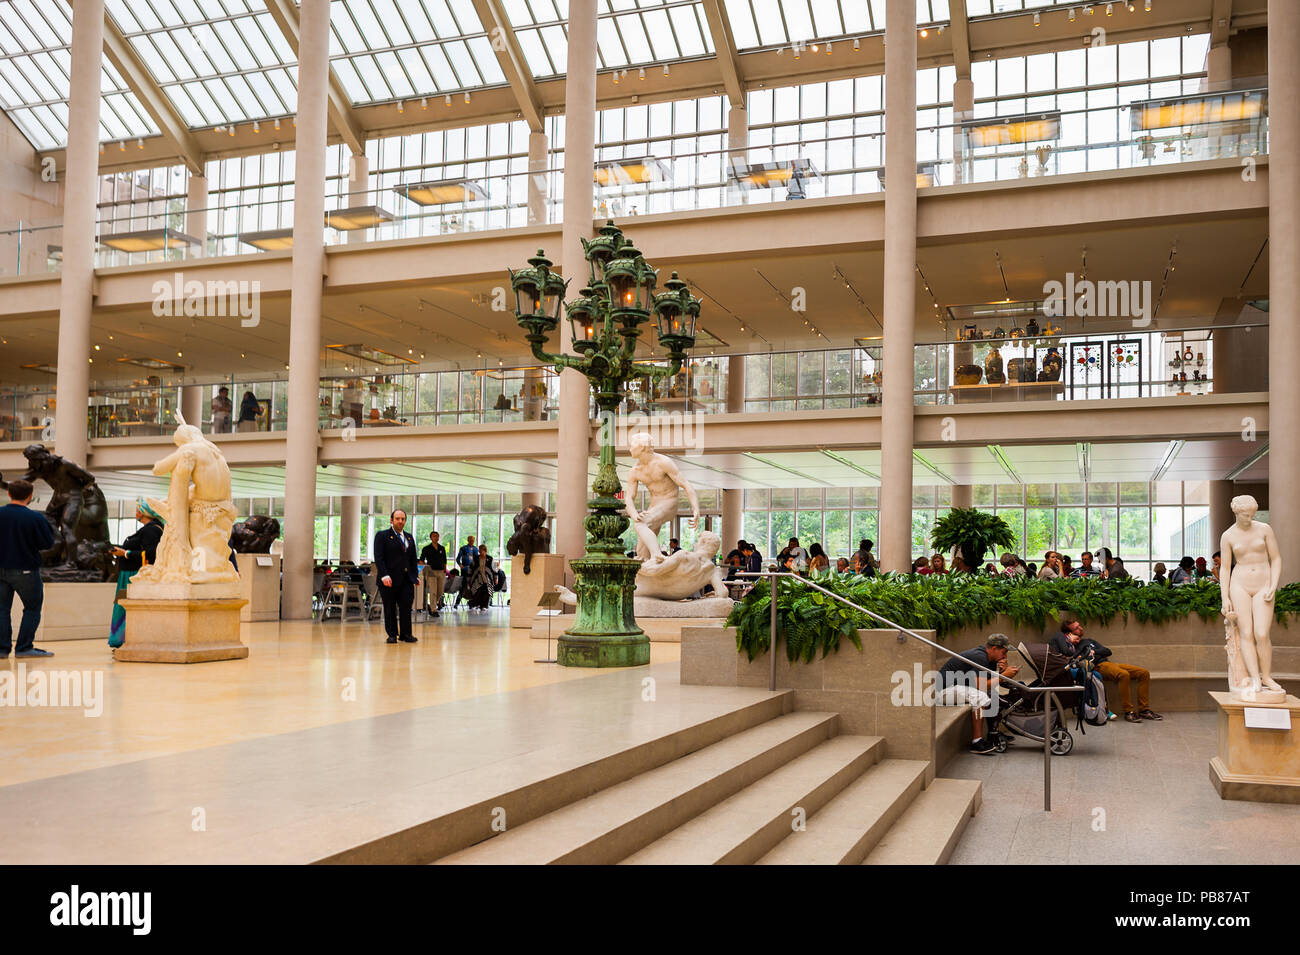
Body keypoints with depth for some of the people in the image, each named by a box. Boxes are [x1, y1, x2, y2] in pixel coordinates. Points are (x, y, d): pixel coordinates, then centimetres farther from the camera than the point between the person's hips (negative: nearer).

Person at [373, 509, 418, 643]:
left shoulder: (409, 538, 19)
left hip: (406, 579, 4)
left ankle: (405, 634, 7)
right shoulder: (382, 536, 2)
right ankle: (392, 635, 10)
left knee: (406, 606, -1)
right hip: (389, 579, -4)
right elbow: (378, 557, -7)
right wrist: (384, 575, -17)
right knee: (390, 608, 2)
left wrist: (415, 575, 11)